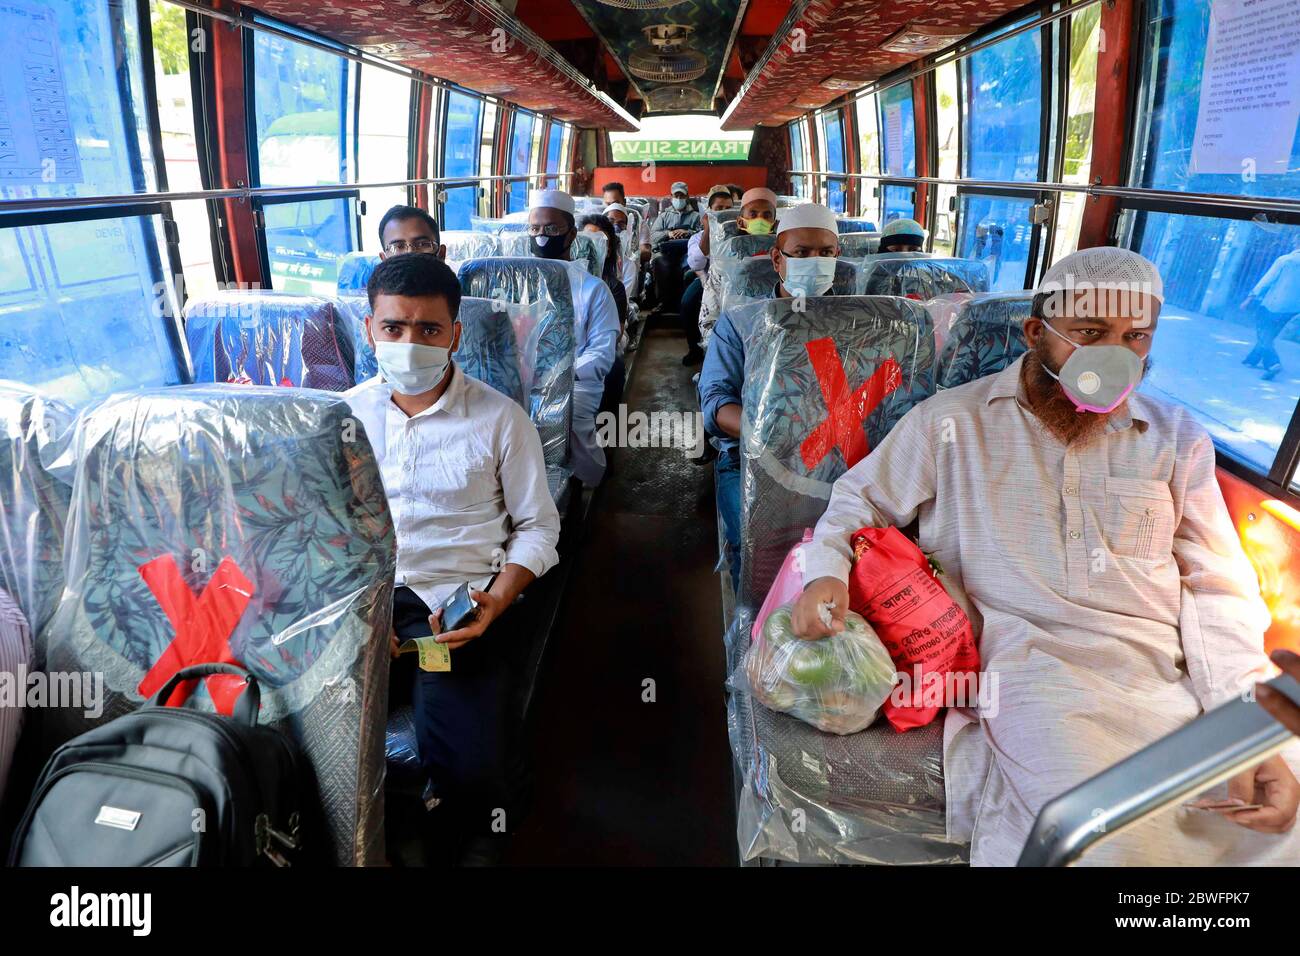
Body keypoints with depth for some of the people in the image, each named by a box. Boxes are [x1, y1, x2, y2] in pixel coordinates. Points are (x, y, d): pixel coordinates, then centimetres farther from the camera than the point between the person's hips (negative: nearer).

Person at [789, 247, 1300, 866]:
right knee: (1117, 844, -29)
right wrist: (826, 572, -11)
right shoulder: (952, 422, 6)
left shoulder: (1177, 438, 14)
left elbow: (1219, 591, 11)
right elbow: (858, 500, 11)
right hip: (1036, 669, -4)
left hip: (1180, 678, 5)